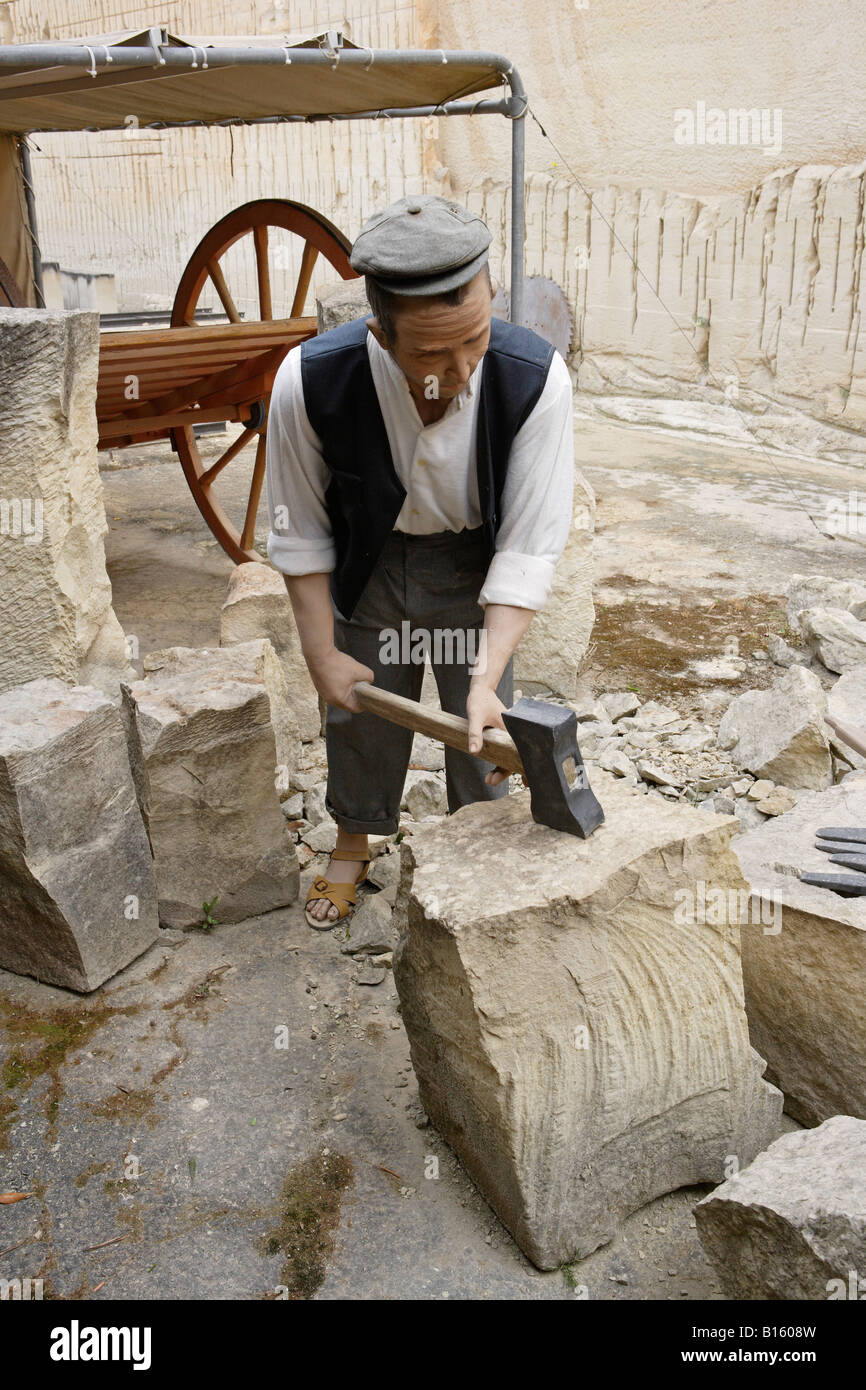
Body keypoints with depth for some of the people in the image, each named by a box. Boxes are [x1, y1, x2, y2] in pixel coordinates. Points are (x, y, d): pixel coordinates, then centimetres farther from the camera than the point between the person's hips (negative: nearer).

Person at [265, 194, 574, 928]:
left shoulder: (535, 379, -34)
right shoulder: (310, 381, -32)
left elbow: (530, 546, -27)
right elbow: (300, 532, -15)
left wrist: (487, 677, -35)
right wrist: (322, 654, -12)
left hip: (475, 561, 0)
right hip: (368, 558, 1)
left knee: (482, 724, 9)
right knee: (362, 709, 15)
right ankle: (356, 840, 44)